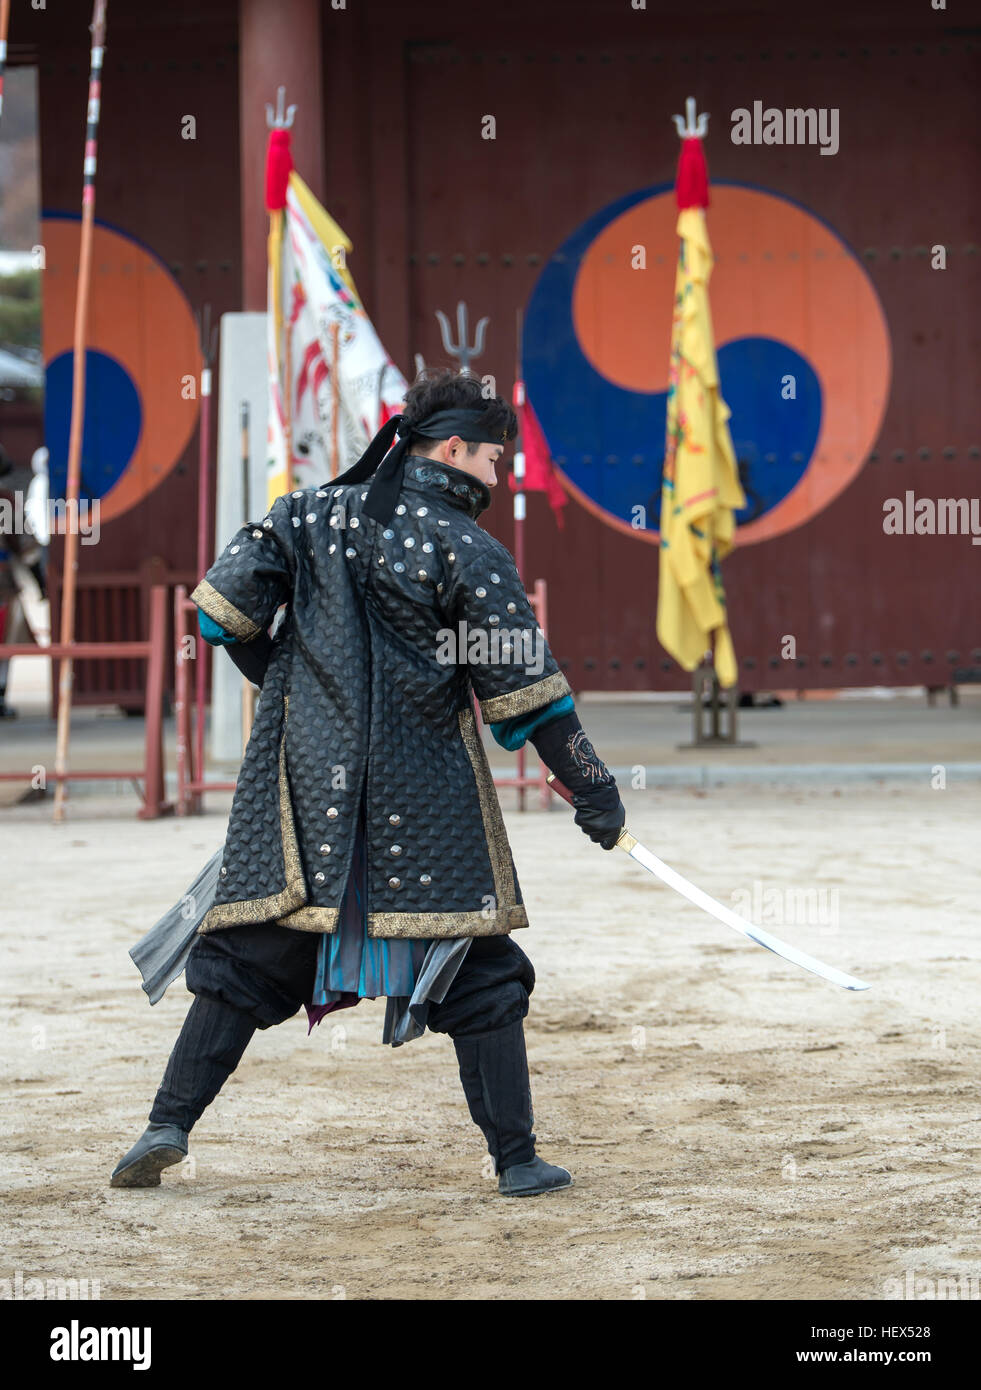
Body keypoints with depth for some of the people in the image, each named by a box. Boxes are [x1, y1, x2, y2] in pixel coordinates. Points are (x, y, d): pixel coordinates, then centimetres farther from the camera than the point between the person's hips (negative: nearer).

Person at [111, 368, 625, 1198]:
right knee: (480, 974, 4)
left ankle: (171, 1122, 1)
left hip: (303, 774, 3)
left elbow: (227, 603, 3)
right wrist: (593, 790, -1)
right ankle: (517, 1160, 3)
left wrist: (275, 675, 21)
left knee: (249, 953, 10)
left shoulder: (313, 513, 5)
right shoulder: (465, 550, -6)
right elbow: (526, 690, -7)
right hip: (421, 791, -3)